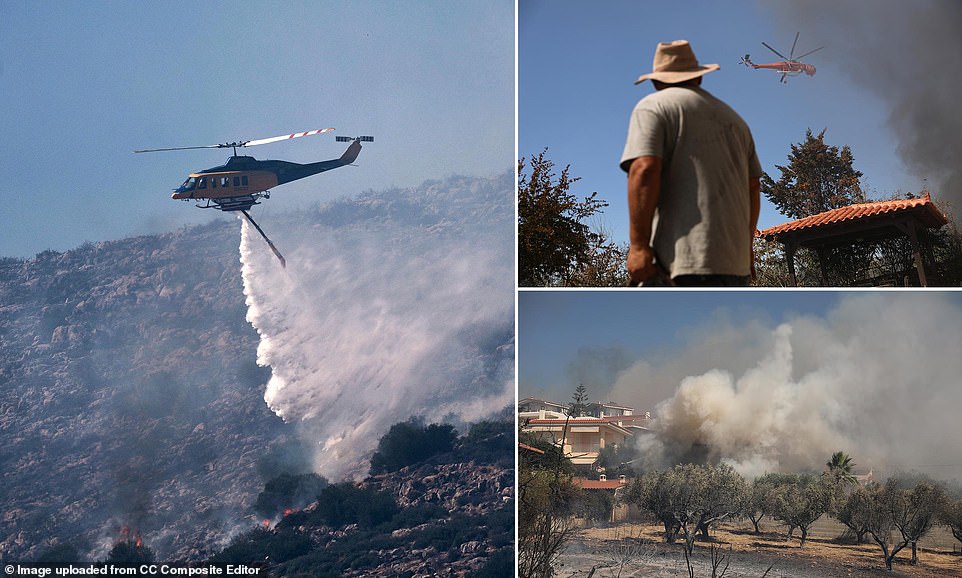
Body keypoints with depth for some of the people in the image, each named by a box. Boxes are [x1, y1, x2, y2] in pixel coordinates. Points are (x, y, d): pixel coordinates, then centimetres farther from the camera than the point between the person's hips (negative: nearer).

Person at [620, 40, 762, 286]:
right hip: (736, 261, 7)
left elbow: (644, 171, -11)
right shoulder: (734, 118, 26)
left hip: (683, 256, -7)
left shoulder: (653, 106, 6)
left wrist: (638, 245, -14)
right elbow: (752, 188, 24)